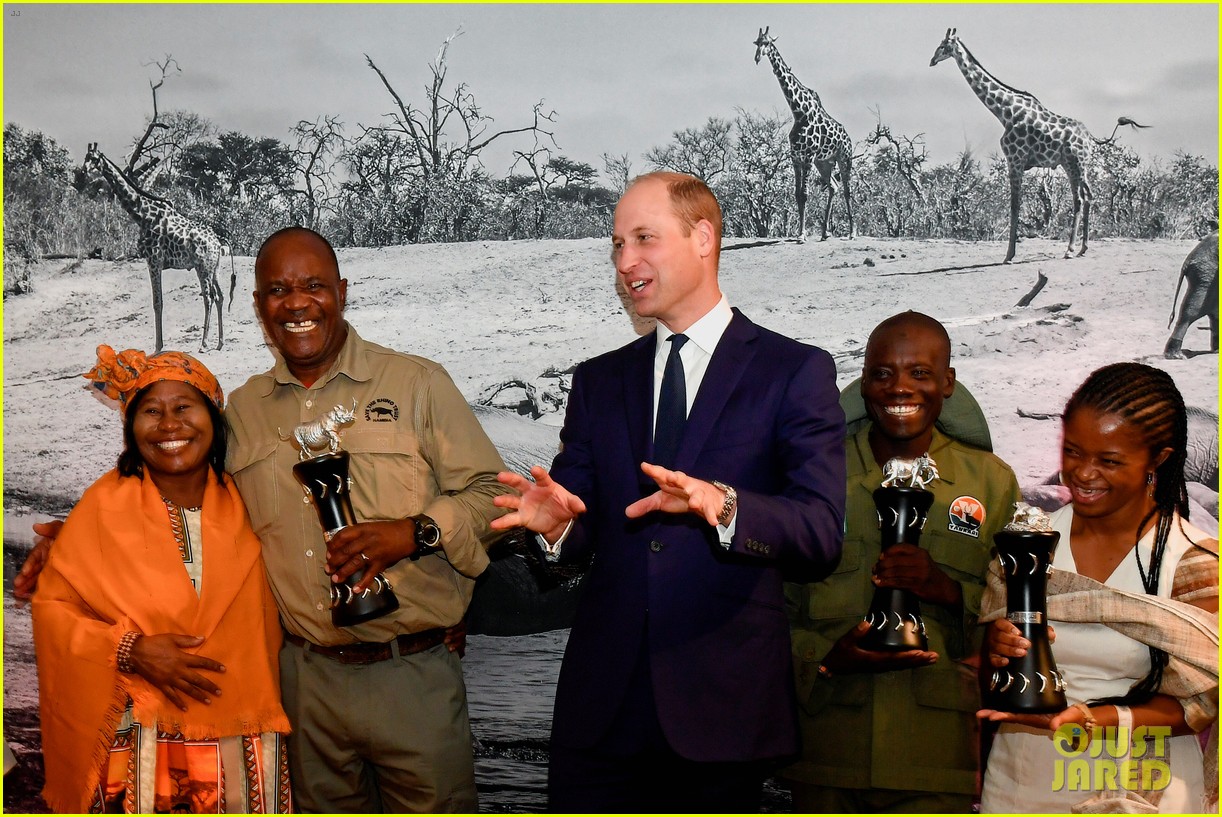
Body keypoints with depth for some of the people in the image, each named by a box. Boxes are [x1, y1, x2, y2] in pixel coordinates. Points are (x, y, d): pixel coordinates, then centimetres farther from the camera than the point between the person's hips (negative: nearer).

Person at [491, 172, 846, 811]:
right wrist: (555, 523, -14)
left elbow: (820, 532, -12)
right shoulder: (598, 380, 14)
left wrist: (719, 504, -30)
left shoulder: (796, 372, -1)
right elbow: (582, 532, 10)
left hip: (721, 707, -3)